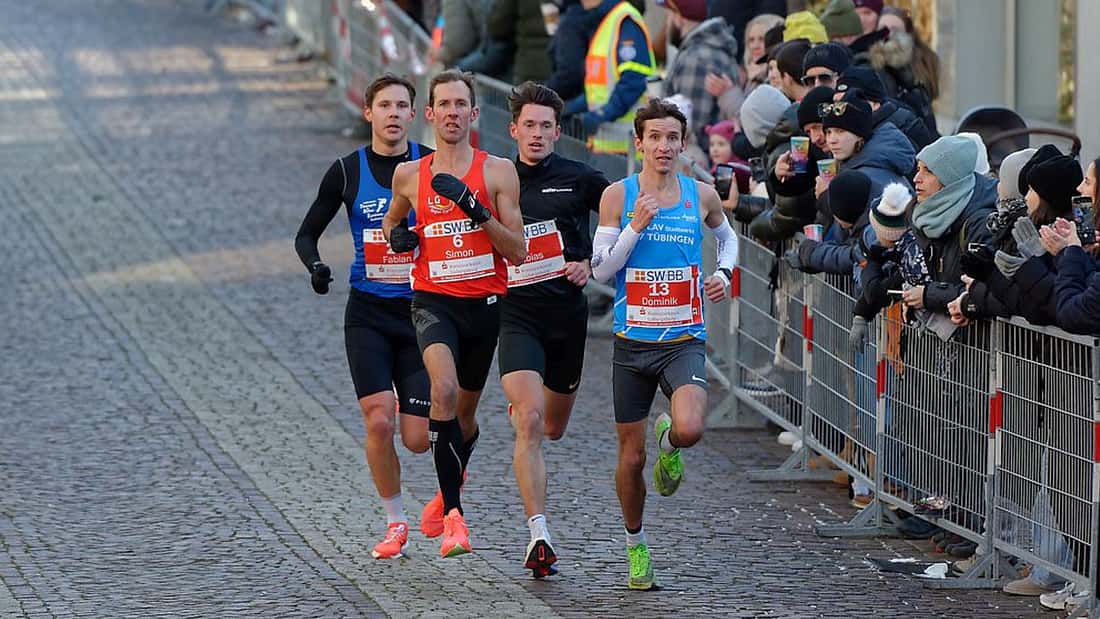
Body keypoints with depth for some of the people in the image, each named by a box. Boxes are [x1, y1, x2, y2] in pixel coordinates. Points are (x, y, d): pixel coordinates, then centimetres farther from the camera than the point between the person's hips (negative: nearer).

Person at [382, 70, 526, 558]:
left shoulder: (497, 171, -2)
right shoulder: (409, 175, 5)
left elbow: (518, 251, -5)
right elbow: (392, 219, 26)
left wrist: (476, 211, -19)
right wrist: (397, 235, 2)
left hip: (485, 302, 1)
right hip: (433, 300, -1)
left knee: (466, 409, 16)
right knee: (444, 390, -27)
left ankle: (447, 493, 46)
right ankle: (453, 515, -24)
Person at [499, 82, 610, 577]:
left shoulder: (579, 179, 1)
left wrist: (590, 263, -2)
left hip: (567, 313, 1)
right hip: (517, 315, -1)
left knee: (552, 428, 17)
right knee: (529, 423, -19)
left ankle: (521, 410, 56)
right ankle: (538, 535, -23)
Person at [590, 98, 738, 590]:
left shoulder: (702, 196, 3)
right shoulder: (618, 196, -2)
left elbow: (727, 236, 24)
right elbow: (601, 269, -5)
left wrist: (723, 273, 6)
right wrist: (636, 226, -15)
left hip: (684, 341, 0)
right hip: (633, 342, 0)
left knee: (689, 430, -26)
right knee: (630, 457, 6)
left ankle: (668, 442, 12)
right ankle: (636, 545, 29)